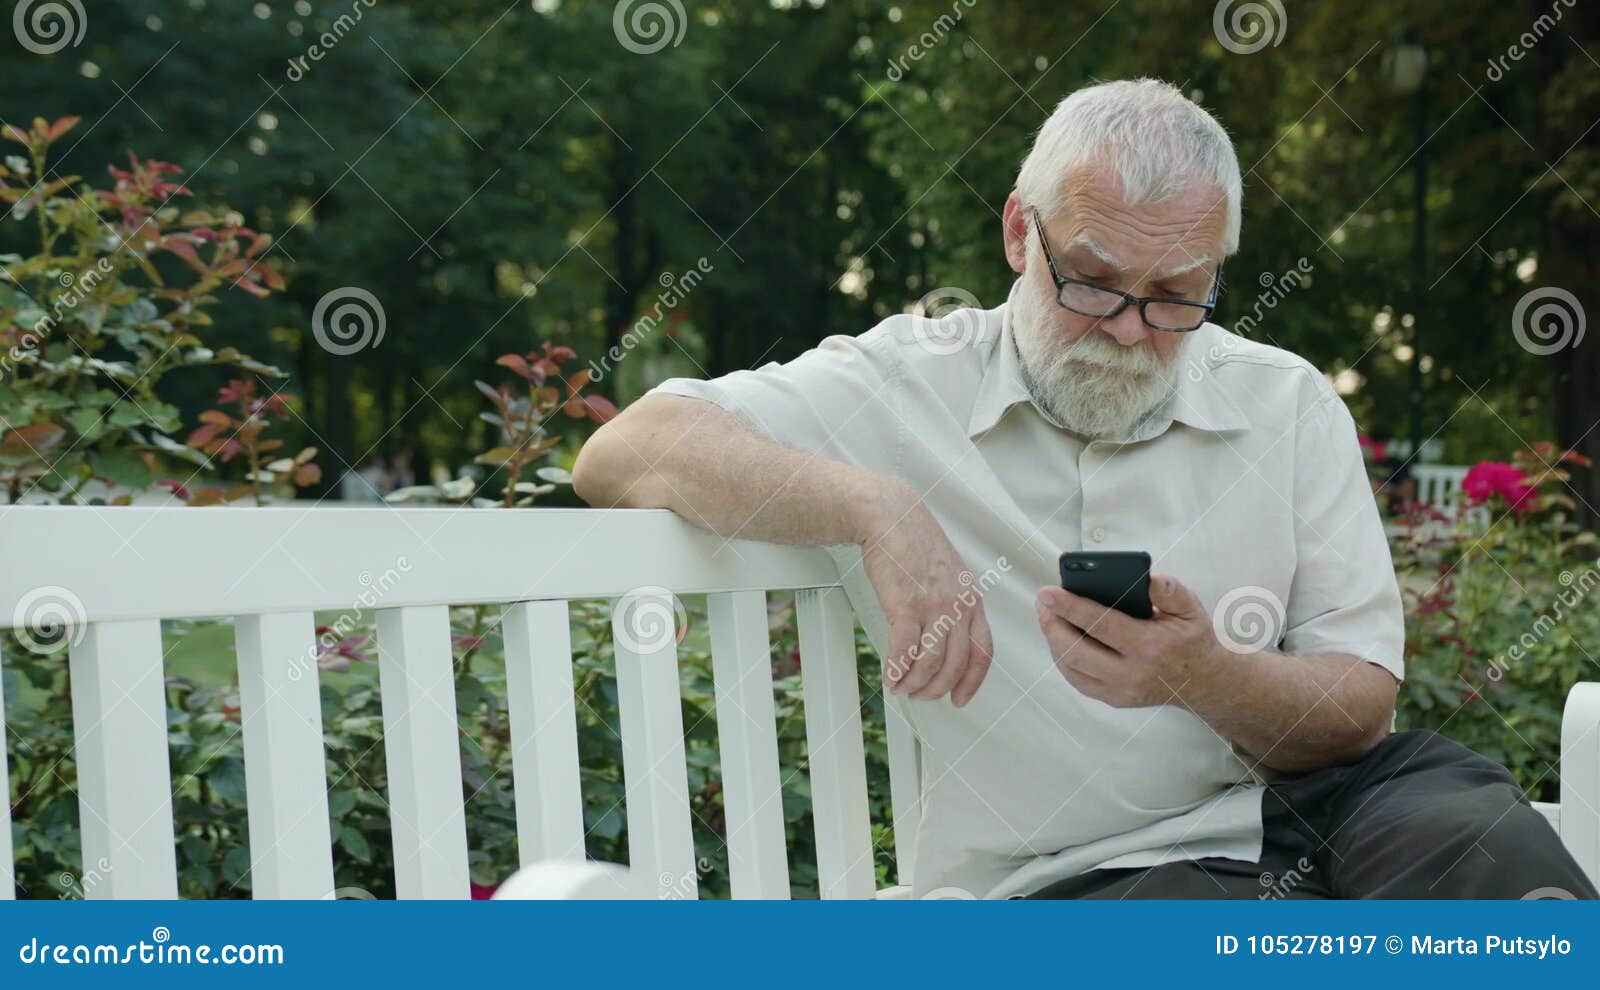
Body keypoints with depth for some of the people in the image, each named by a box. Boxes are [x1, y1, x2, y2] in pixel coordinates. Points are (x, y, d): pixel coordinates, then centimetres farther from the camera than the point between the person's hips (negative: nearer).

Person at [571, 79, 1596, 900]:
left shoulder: (1287, 402, 10)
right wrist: (877, 508, -20)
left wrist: (1205, 677, -19)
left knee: (1478, 831, -30)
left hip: (1301, 803, 3)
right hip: (1066, 871, -3)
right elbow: (623, 455, -5)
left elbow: (1360, 713, 5)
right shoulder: (904, 387, 5)